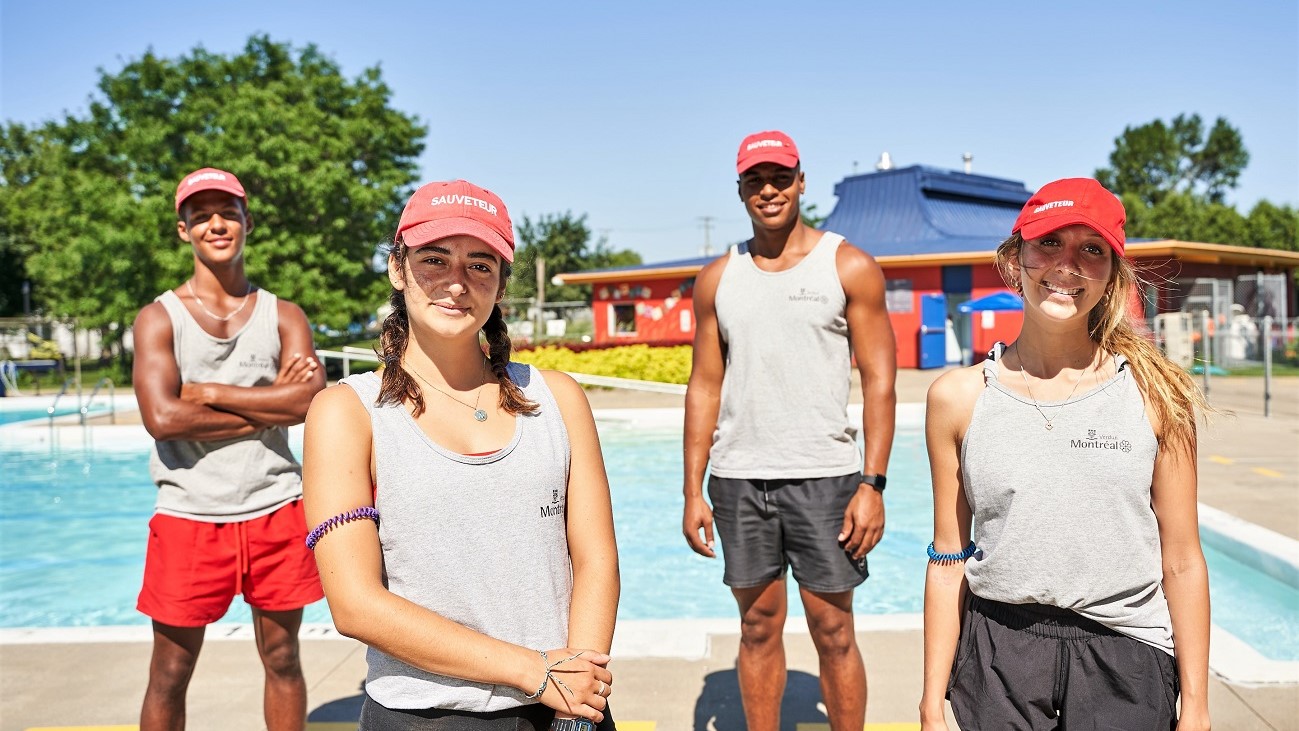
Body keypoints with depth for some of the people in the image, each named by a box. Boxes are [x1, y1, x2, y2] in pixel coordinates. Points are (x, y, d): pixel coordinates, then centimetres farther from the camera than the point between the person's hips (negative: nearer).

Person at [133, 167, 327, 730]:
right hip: (189, 517, -1)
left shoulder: (284, 317, 6)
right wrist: (270, 405, -11)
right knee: (170, 675, 8)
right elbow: (163, 419, -14)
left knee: (282, 661, 13)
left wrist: (212, 394, -11)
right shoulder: (159, 318, 1)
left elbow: (312, 402, -10)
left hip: (275, 511, 2)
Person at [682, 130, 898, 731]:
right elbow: (704, 387, 8)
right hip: (738, 478, 3)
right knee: (759, 626, 11)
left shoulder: (849, 267, 0)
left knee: (833, 631, 3)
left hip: (824, 477, -2)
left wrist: (873, 485, -11)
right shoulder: (718, 279, 8)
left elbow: (879, 382, -3)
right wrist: (693, 492, 3)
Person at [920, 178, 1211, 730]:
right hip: (997, 655, 0)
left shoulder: (1153, 393, -4)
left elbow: (1182, 563, -1)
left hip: (1126, 654, 0)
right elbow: (948, 562, -1)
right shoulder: (959, 397, -4)